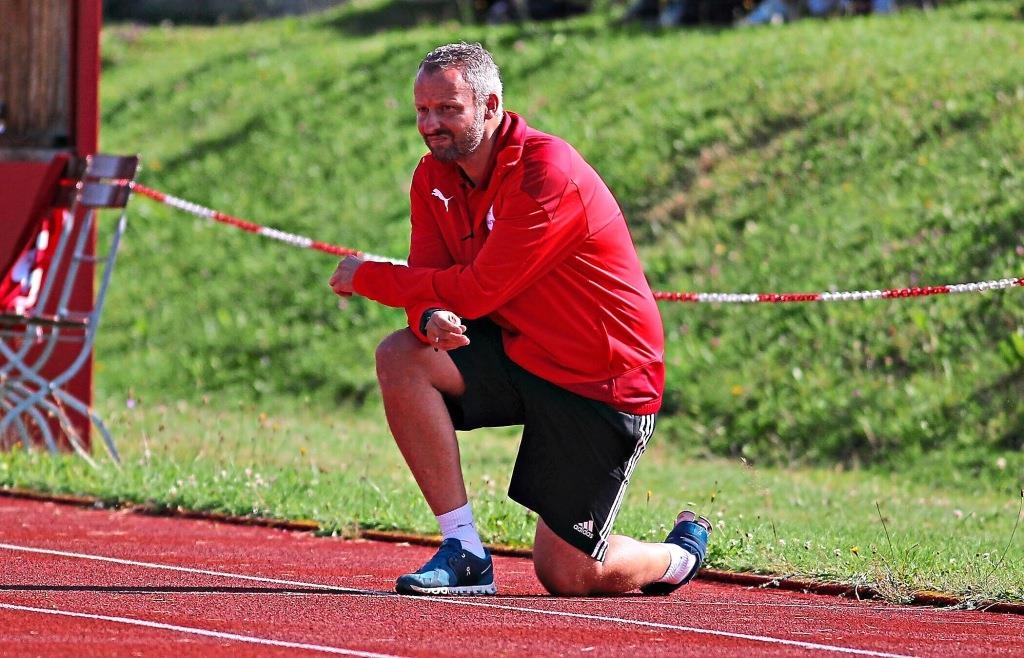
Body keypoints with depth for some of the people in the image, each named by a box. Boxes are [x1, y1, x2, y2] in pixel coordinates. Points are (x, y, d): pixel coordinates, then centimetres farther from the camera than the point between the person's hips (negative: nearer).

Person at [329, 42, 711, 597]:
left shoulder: (547, 175, -23)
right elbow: (432, 281, -4)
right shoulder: (435, 176, 1)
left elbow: (478, 290, -25)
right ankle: (465, 553, -14)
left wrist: (367, 277, -14)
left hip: (602, 382, -7)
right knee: (401, 358, -21)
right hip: (520, 355, 7)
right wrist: (431, 319, -30)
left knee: (566, 577, -7)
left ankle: (680, 554, 28)